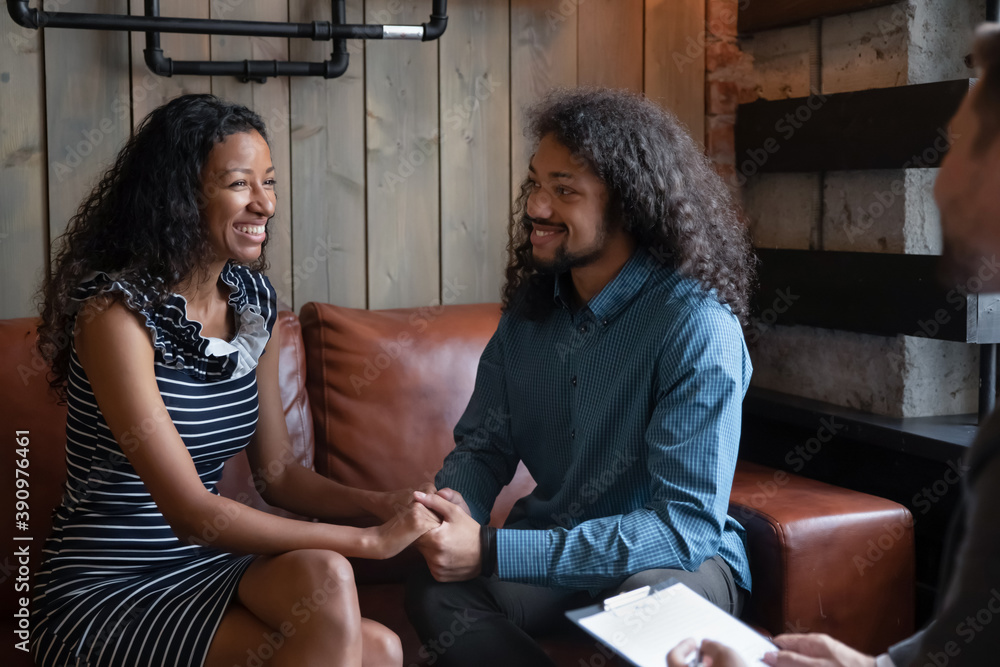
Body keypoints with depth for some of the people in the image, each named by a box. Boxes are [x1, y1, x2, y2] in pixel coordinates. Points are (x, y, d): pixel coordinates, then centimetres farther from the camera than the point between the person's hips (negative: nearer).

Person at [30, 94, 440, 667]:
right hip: (103, 597, -6)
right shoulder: (117, 311, -17)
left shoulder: (254, 302, 6)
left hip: (206, 568, 6)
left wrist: (381, 504, -9)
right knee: (325, 577, -27)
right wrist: (369, 540, -22)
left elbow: (277, 473, 9)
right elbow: (190, 513, -22)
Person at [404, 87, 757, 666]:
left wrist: (492, 552, -32)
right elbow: (484, 444, 6)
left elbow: (688, 523, -27)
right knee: (434, 592, -24)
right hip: (555, 543, 4)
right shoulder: (530, 307, -1)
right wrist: (454, 510, -21)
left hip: (677, 557, -4)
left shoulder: (697, 325, -22)